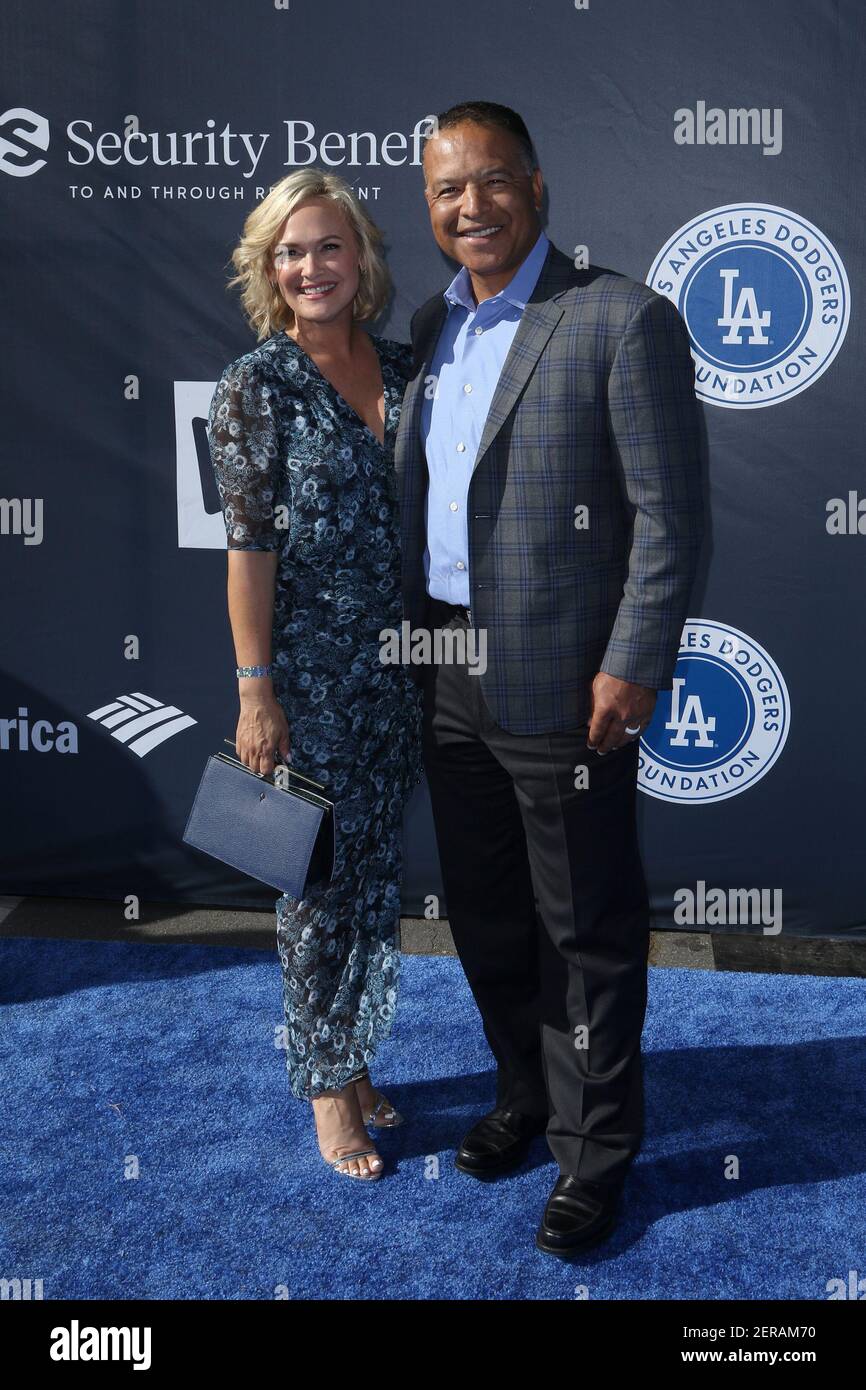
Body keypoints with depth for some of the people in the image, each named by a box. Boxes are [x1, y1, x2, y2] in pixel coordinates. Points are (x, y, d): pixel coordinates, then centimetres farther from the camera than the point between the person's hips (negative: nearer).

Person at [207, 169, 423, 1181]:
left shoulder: (402, 368, 6)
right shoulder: (256, 386, -8)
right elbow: (249, 545, -11)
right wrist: (255, 690, -13)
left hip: (397, 664, 5)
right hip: (309, 669, -5)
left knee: (377, 871, 14)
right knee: (320, 879, 6)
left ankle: (356, 1059, 33)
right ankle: (326, 1085, 25)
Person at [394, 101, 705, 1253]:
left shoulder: (622, 320, -10)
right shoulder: (431, 327, 11)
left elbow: (671, 513, -12)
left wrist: (632, 665, -16)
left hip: (561, 681, -7)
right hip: (447, 672, 7)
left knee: (586, 929, 7)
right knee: (485, 912, 19)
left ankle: (594, 1150, 25)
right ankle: (526, 1094, 40)